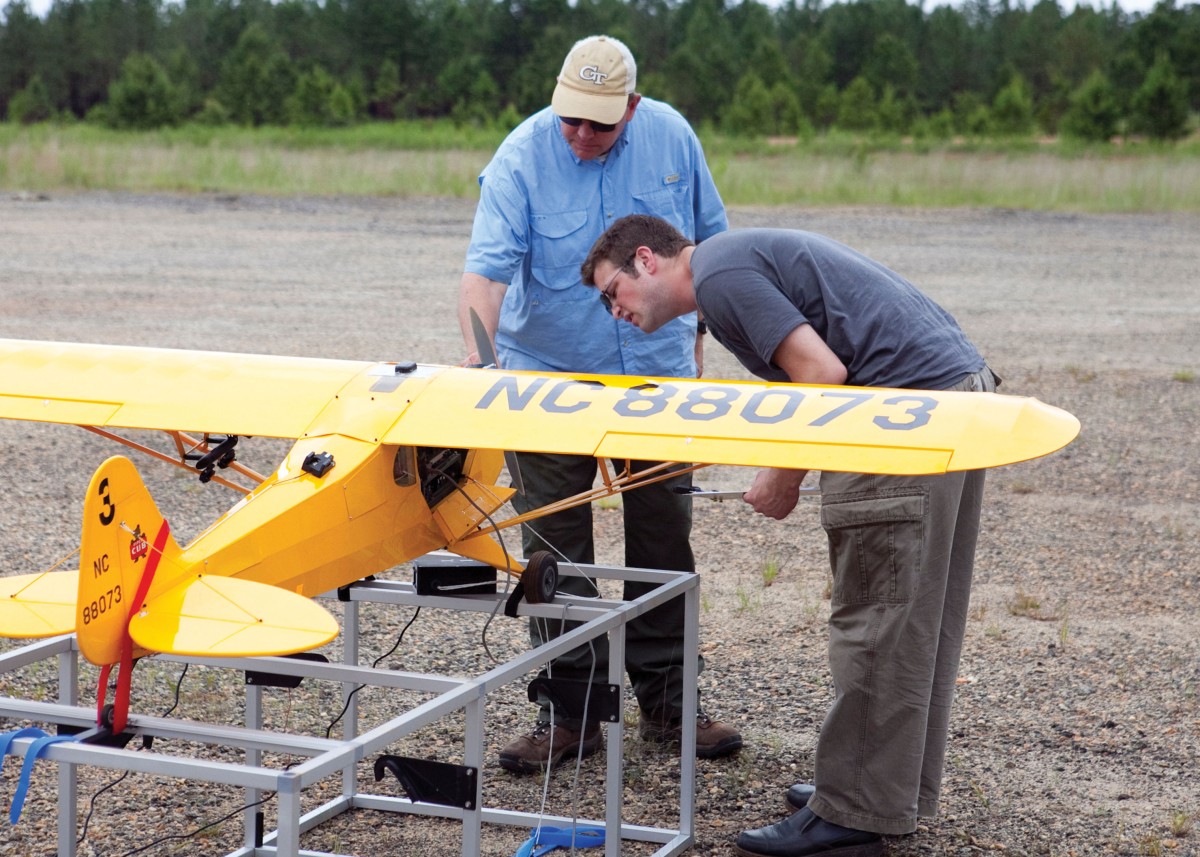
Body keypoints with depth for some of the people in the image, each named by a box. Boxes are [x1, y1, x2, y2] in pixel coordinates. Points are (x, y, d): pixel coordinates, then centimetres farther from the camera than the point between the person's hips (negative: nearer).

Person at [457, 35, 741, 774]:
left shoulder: (671, 137, -5)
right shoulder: (520, 159, -15)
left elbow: (706, 241, 8)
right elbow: (488, 268, -26)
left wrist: (697, 338, 9)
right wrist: (478, 360, -40)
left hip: (657, 373, 3)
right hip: (550, 376, -2)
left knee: (664, 541, 8)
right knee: (555, 549, 1)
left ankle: (666, 700, 21)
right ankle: (569, 709, 10)